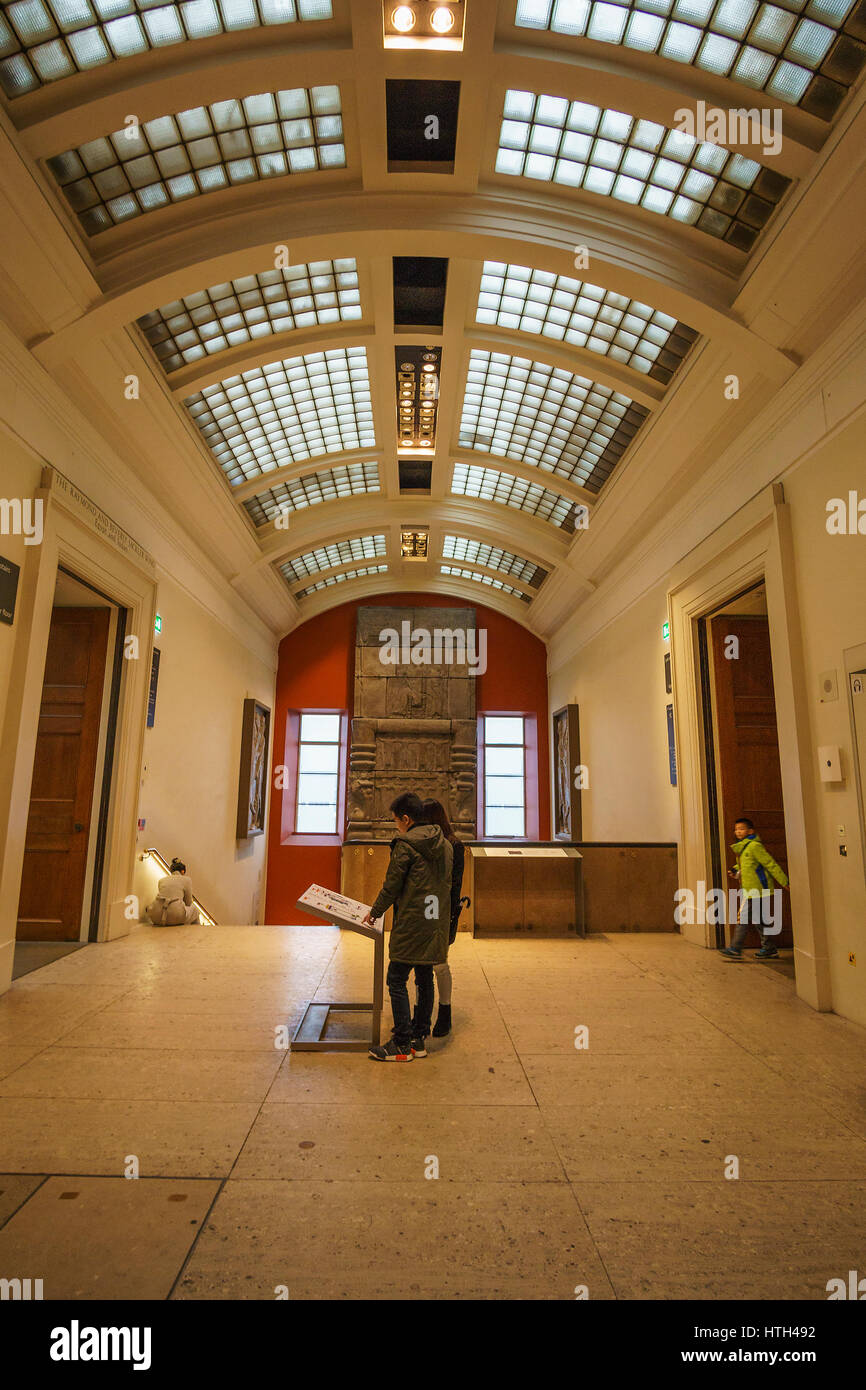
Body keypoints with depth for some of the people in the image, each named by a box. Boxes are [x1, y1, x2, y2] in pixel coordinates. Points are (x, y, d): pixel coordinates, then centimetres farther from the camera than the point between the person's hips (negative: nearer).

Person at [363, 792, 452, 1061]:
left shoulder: (405, 845, -13)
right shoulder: (444, 844, 9)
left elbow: (392, 886, -9)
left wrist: (374, 912, 8)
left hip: (410, 925, -8)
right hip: (435, 925, 8)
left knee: (397, 981, 3)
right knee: (425, 980, 15)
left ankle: (402, 1044, 9)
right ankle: (419, 1040, 23)